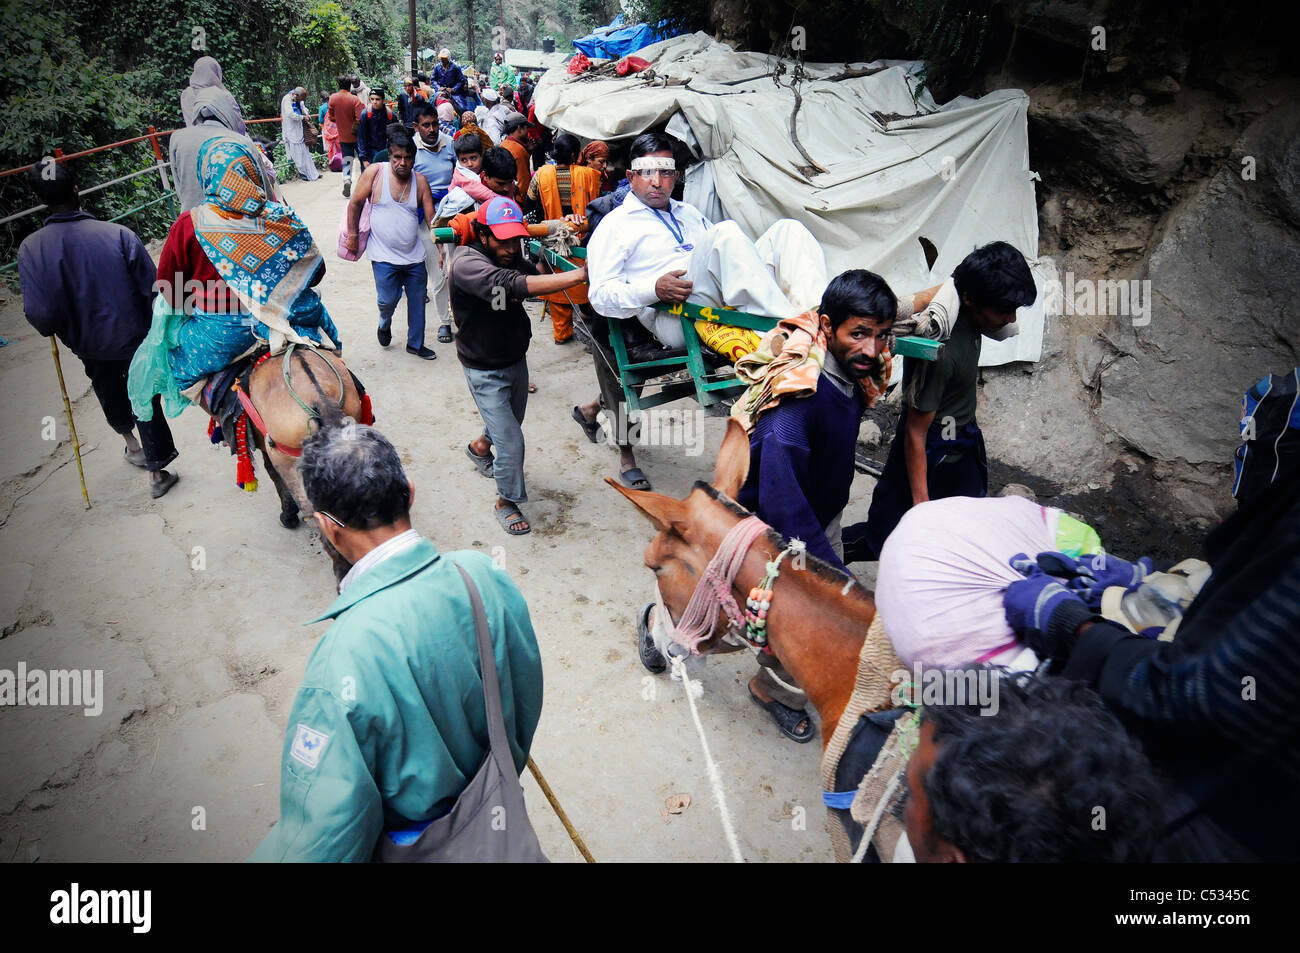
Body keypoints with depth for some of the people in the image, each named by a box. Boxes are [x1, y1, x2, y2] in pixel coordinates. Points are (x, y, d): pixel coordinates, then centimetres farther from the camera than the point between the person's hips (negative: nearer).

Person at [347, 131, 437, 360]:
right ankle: (385, 325, 32)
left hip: (414, 255, 3)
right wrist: (353, 235, -2)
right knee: (388, 300, -4)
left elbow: (431, 217, -1)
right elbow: (355, 203, 1)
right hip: (384, 256, -3)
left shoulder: (420, 181, -1)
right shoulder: (375, 172, -8)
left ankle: (415, 343, 28)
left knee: (417, 300, 10)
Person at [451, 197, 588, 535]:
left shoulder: (513, 259, -3)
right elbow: (515, 284, -43)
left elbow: (536, 281, -14)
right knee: (511, 442, -7)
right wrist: (579, 274, -48)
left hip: (516, 360, 7)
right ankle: (506, 502, 17)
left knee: (512, 423, 26)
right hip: (485, 371, -7)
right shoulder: (466, 264, -28)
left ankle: (481, 446, 59)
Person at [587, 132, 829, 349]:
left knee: (786, 229, -9)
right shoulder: (615, 224, 11)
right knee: (726, 231, -29)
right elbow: (600, 295, 0)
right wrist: (655, 289, -18)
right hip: (674, 319, -7)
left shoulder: (689, 212, 32)